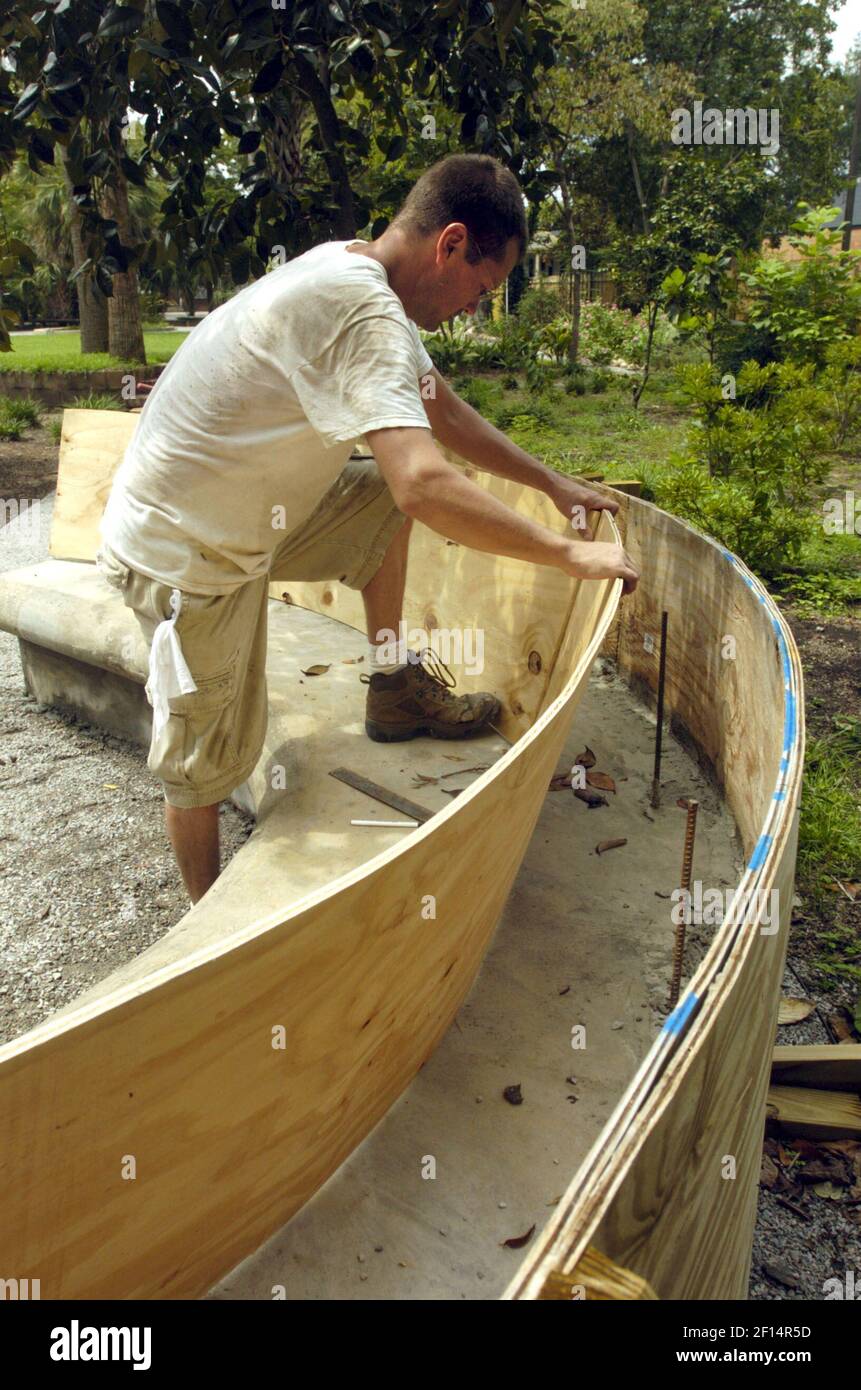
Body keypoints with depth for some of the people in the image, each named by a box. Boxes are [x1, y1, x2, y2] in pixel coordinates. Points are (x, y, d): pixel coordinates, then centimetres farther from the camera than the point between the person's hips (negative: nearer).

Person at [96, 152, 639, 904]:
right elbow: (429, 487, -39)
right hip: (184, 554, -9)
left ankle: (393, 691, 20)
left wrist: (554, 482, 13)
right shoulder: (360, 312, -27)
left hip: (244, 509, 9)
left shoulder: (359, 275, 4)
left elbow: (444, 410, 14)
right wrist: (572, 554, -27)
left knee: (385, 503, 14)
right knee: (207, 763, 3)